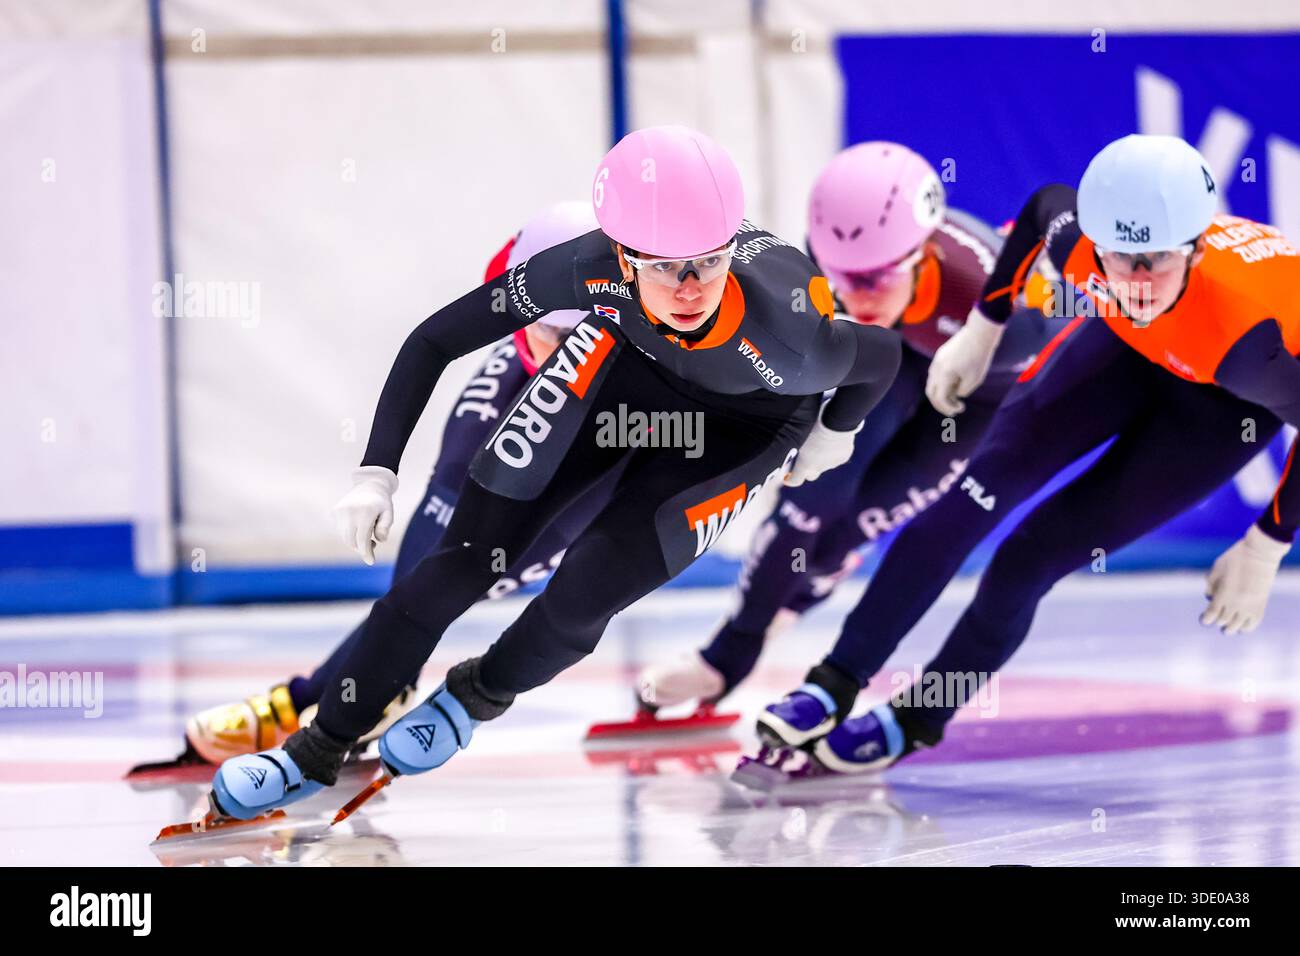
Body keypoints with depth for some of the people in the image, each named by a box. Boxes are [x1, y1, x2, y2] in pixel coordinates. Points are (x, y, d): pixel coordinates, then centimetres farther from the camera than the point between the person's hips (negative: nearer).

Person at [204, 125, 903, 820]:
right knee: (465, 558, -12)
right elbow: (435, 339, -21)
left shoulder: (782, 336, -40)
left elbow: (882, 355, -16)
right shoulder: (591, 269, -34)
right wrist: (376, 471, -26)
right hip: (627, 359, 2)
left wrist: (831, 439, 2)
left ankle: (481, 694, 18)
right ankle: (320, 749, 3)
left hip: (743, 429, -2)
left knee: (588, 589, -16)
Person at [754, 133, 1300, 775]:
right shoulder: (1079, 245, -32)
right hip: (1131, 342, 4)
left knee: (1038, 553, -10)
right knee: (981, 491, -10)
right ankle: (835, 686, 1)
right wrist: (982, 334, 1)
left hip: (1230, 397, -3)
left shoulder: (1241, 333, -45)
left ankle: (916, 720, 11)